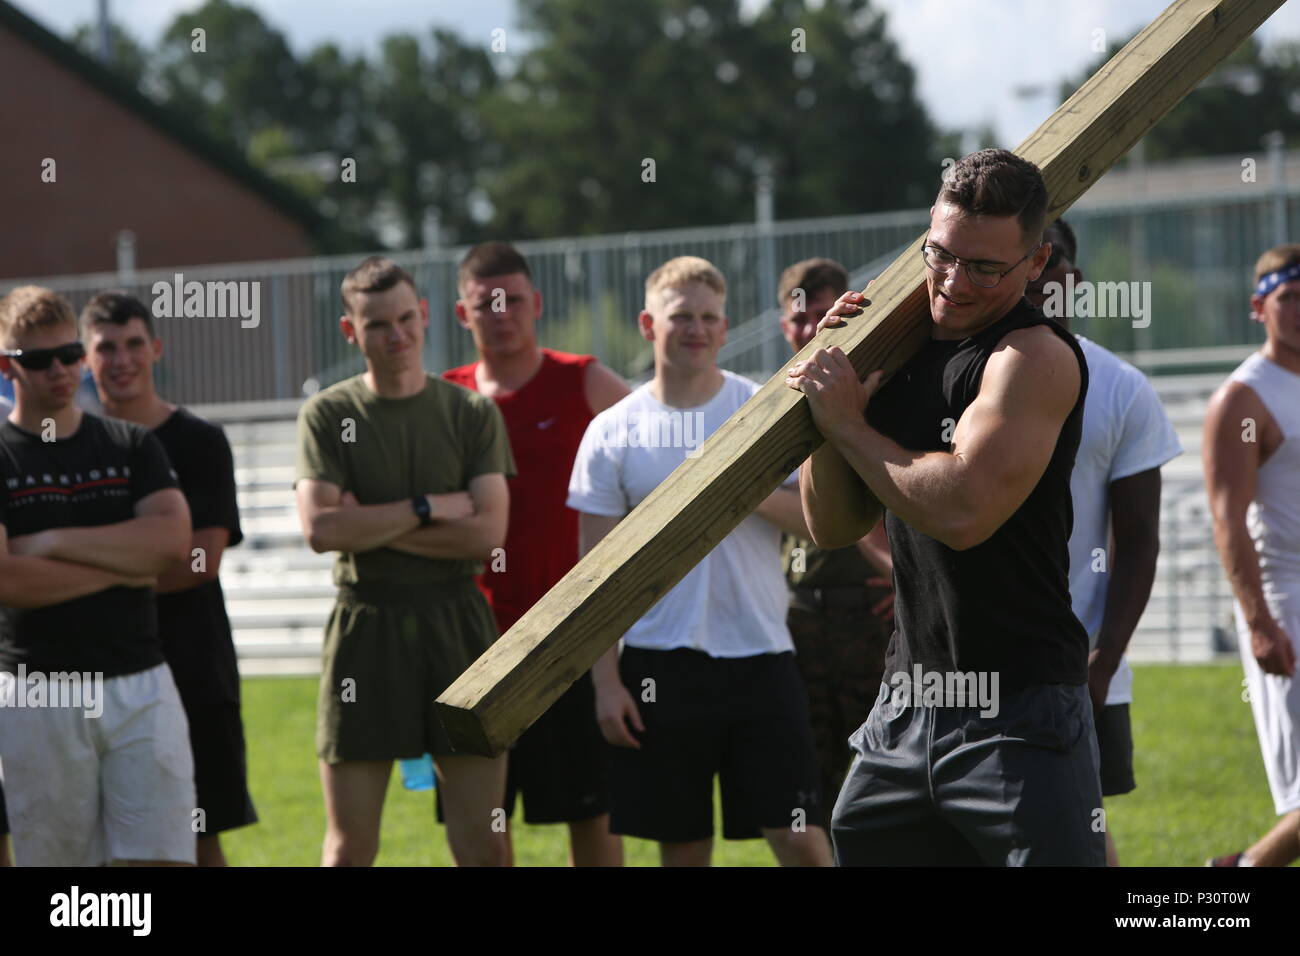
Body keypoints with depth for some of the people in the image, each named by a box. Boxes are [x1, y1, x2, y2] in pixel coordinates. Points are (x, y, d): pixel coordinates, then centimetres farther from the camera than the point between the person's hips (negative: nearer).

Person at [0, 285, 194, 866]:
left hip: (140, 686, 2)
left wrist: (53, 543, -9)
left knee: (160, 856, -4)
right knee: (53, 861, 1)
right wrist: (119, 568, -7)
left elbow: (173, 540, -5)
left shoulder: (132, 446, 11)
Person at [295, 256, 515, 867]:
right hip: (364, 627, -1)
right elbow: (320, 528, -11)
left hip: (457, 626, 1)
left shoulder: (472, 414, 5)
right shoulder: (327, 415, 3)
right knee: (349, 846, 0)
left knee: (482, 844, 1)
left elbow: (486, 534, -6)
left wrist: (373, 526, -9)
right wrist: (429, 508, -9)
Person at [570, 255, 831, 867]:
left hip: (761, 657, 0)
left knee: (802, 839, -7)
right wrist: (606, 679, -4)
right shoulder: (613, 432, 3)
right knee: (683, 847, 6)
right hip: (659, 666, 0)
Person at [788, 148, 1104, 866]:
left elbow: (963, 509, -26)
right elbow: (833, 527, 13)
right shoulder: (900, 353, 11)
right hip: (905, 710, 8)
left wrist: (848, 422, -12)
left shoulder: (1035, 356, -13)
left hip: (1018, 718, -8)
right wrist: (829, 378, 2)